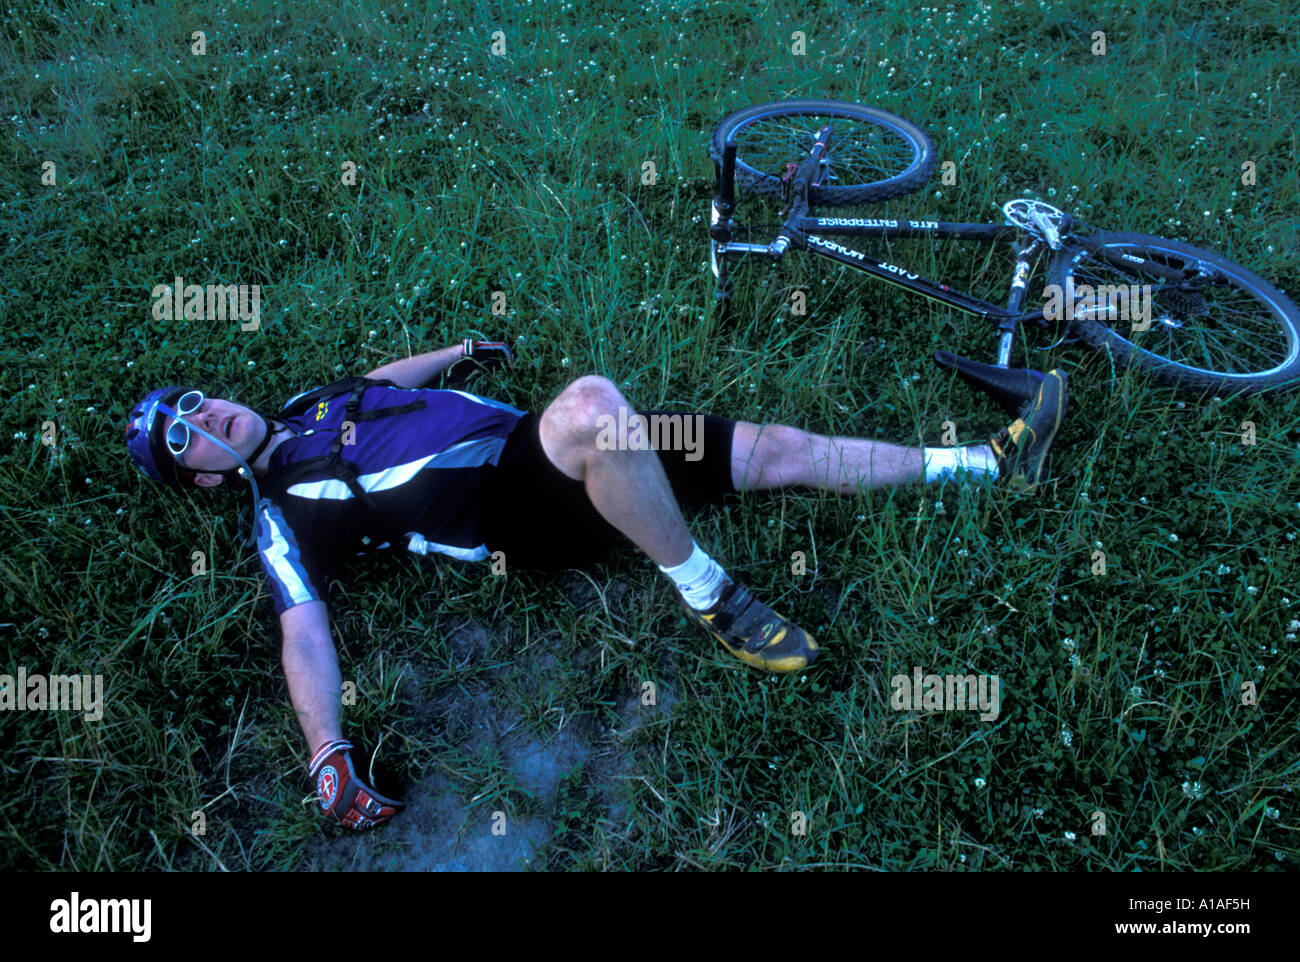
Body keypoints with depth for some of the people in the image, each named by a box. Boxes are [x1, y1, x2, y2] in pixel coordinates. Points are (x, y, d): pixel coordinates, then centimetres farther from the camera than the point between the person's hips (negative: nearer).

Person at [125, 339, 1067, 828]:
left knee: (779, 449, -2)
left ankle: (993, 461, 8)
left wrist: (461, 348, 40)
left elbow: (388, 379, 40)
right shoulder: (282, 513, -2)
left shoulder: (308, 402, 20)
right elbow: (305, 627, -13)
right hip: (525, 516, -7)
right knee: (593, 401, -41)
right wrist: (329, 756, -26)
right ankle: (710, 601, -23)